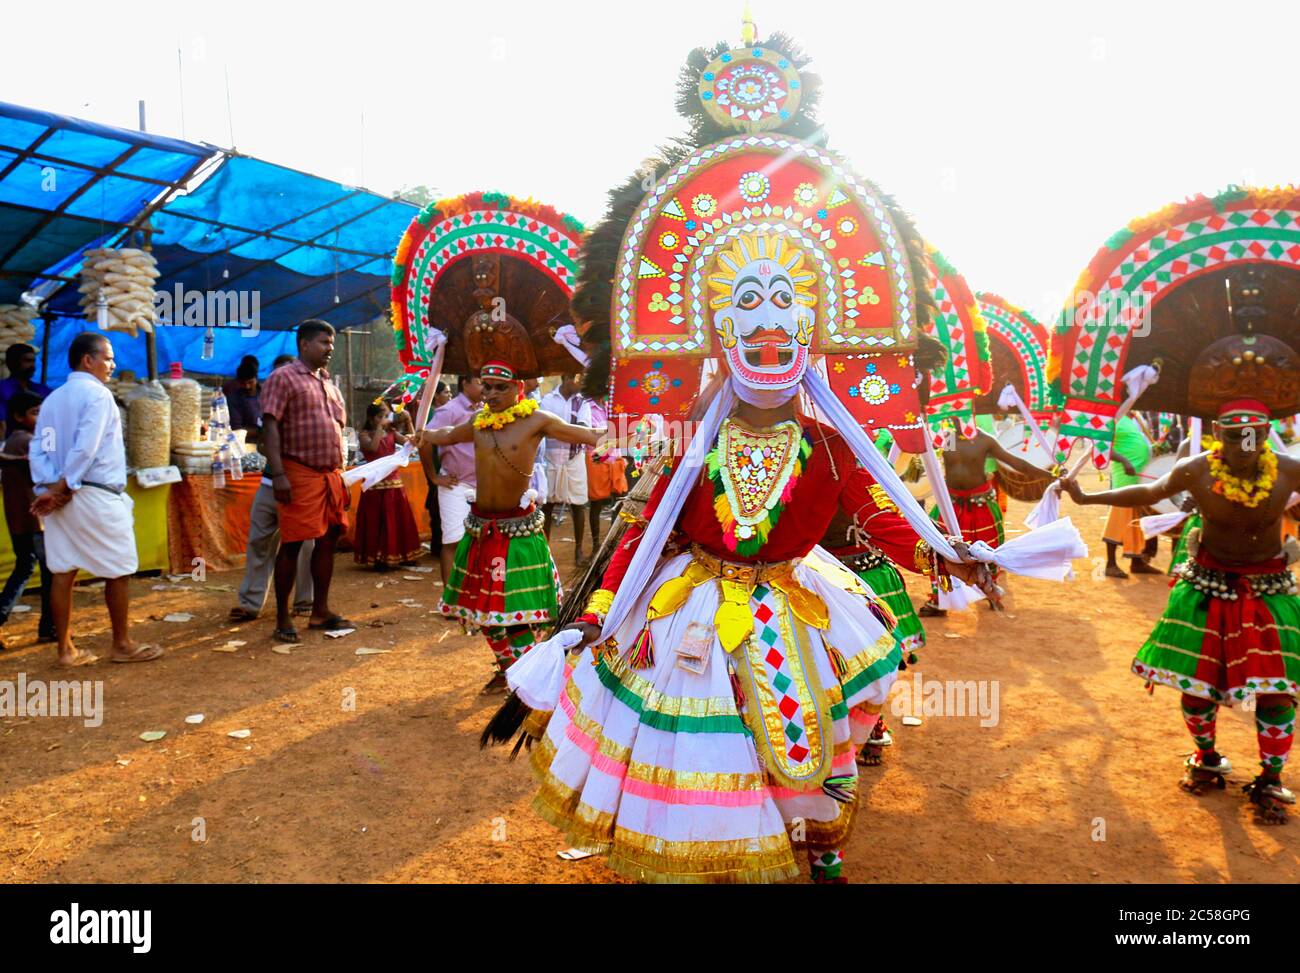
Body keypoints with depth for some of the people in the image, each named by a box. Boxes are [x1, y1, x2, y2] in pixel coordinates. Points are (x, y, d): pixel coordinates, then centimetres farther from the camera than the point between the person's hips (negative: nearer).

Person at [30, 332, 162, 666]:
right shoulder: (98, 394, -9)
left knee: (63, 572, 9)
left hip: (59, 498, 8)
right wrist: (62, 488, -11)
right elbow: (85, 450, -18)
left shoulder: (52, 399, 14)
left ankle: (66, 649, 13)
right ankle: (122, 645, 11)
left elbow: (38, 450, 5)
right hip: (96, 496, -8)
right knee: (118, 570, 4)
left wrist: (47, 488, -4)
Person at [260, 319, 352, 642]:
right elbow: (270, 426, -12)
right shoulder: (284, 377, -3)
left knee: (328, 541, 9)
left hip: (331, 475, 7)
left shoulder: (329, 383, 20)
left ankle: (320, 611, 20)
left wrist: (341, 475, 19)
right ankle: (283, 618, 7)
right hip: (299, 474, -7)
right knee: (292, 544, -3)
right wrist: (278, 473, -20)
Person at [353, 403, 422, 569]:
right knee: (377, 521, 0)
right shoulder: (365, 434, -5)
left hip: (394, 482, 5)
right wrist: (380, 427, -19)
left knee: (400, 519, 9)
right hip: (376, 484, -5)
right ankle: (379, 558, 7)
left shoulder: (392, 433, 8)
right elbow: (373, 447, -25)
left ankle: (403, 556, 19)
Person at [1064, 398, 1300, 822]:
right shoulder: (1196, 470, -16)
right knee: (1196, 680, 6)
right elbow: (1147, 492, 0)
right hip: (1208, 584, 0)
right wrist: (1086, 497, 0)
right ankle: (1207, 758, 34)